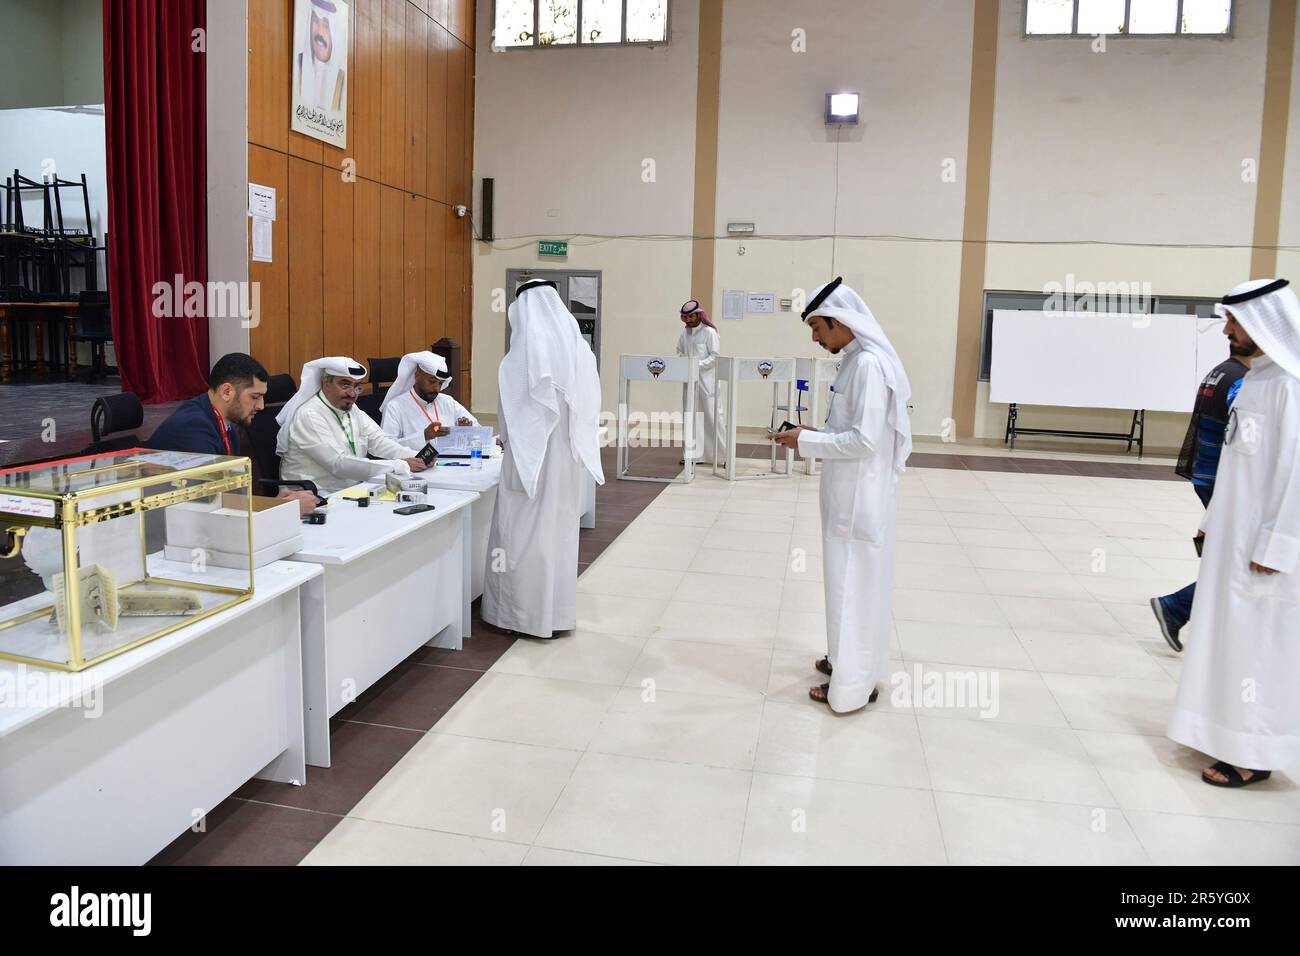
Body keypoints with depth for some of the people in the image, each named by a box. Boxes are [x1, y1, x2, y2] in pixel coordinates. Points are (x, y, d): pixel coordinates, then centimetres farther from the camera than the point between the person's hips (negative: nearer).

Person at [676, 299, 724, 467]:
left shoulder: (710, 332, -6)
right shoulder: (684, 334, 10)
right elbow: (679, 352, 17)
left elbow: (715, 356, -10)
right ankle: (693, 454, 11)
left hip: (706, 380, -6)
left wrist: (698, 365, -18)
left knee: (711, 416, -4)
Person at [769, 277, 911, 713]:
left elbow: (865, 440, -24)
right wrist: (816, 434, 6)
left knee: (853, 584, 1)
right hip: (852, 493, 10)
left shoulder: (870, 364, -21)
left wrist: (807, 442, -15)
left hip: (860, 496, -10)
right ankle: (851, 660, 33)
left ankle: (854, 684, 12)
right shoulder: (857, 361, 9)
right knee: (854, 582, 19)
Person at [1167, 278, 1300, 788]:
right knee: (1230, 633, 15)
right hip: (1232, 534, 9)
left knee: (1255, 640, -1)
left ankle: (1253, 754, 11)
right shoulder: (1255, 378, 10)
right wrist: (1213, 521, 17)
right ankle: (1232, 731, 28)